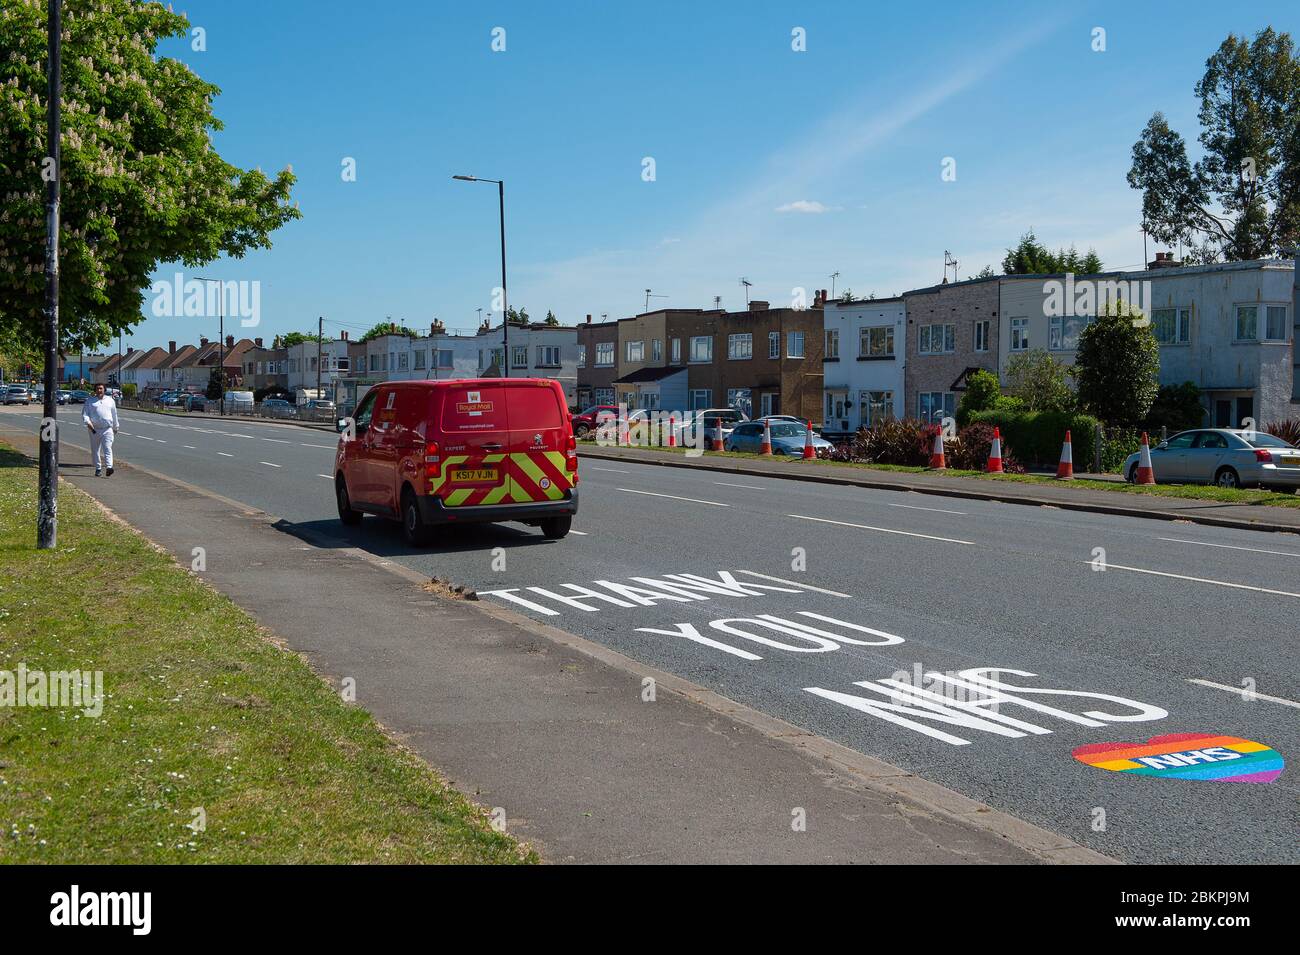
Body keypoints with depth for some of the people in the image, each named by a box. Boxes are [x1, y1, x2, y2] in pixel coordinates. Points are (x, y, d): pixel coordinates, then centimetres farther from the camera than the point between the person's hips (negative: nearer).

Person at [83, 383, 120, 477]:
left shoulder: (110, 401, 14)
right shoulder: (90, 401, 9)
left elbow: (114, 415, 22)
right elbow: (85, 414, 2)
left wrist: (115, 427, 26)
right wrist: (88, 422, -17)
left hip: (107, 429, -1)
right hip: (94, 429, 1)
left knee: (108, 448, -14)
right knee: (95, 450, 6)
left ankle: (109, 467, -27)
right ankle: (97, 468, 16)